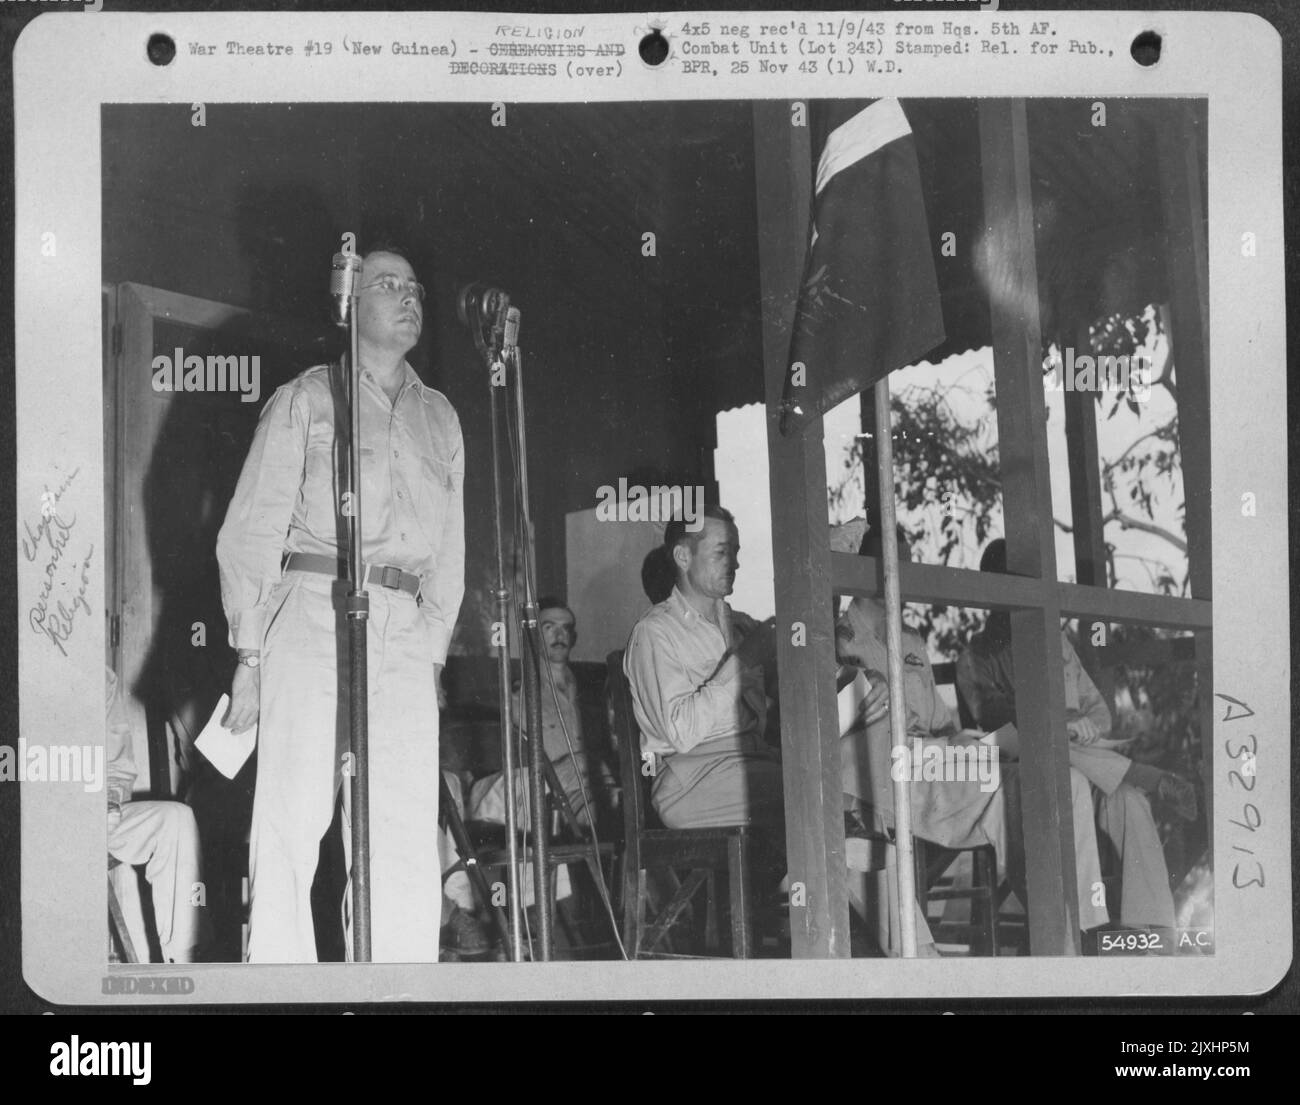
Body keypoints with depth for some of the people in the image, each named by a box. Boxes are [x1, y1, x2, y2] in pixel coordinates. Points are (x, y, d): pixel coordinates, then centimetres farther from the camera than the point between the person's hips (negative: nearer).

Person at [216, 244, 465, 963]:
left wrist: (434, 651, 10)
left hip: (406, 638, 4)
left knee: (408, 840, -3)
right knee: (291, 823, -10)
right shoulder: (307, 398, 10)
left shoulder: (439, 418, 22)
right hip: (314, 614, -4)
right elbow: (251, 530, 4)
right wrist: (250, 652, -5)